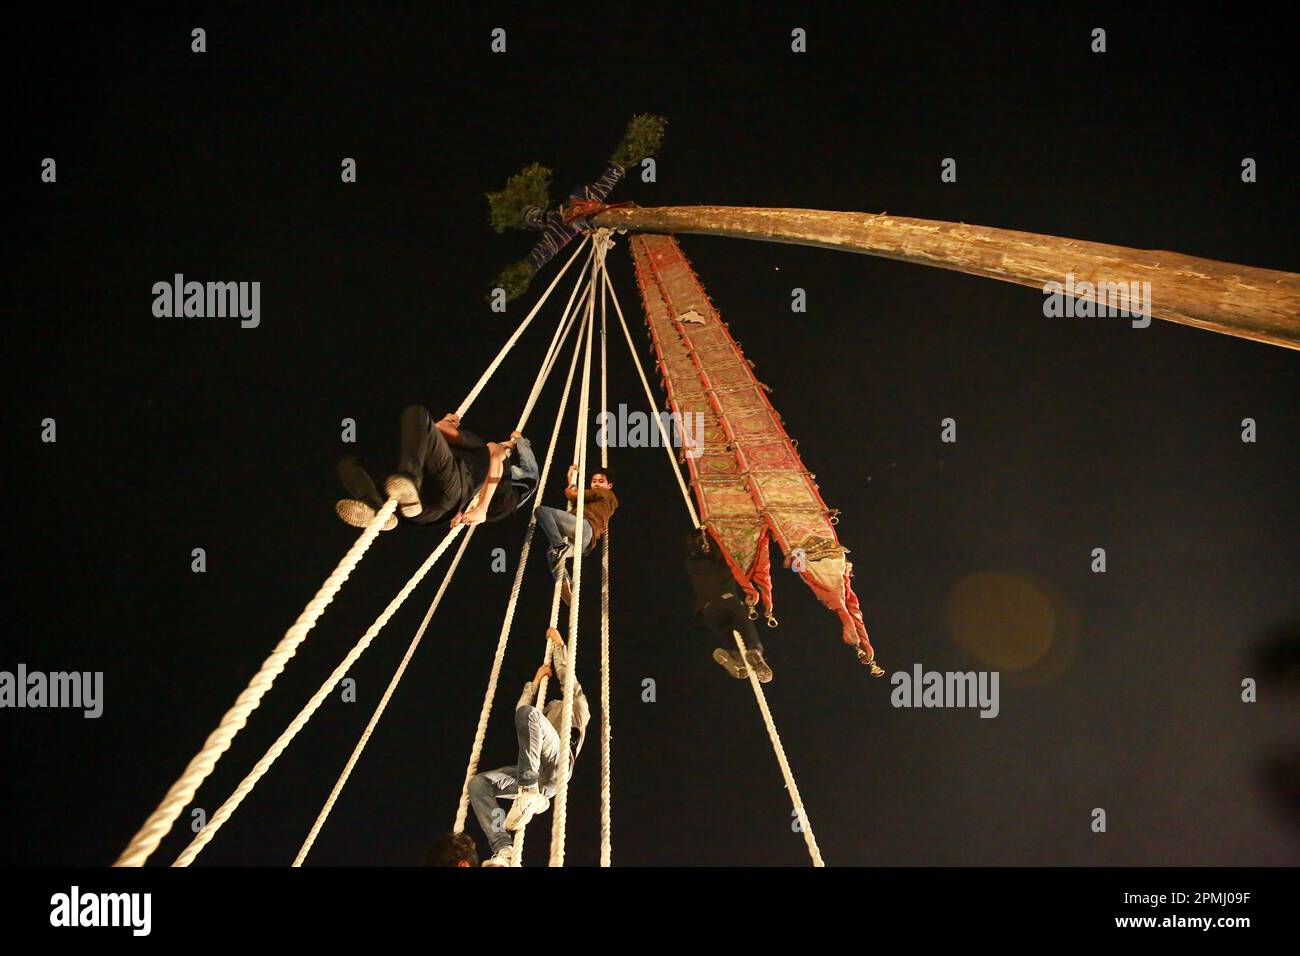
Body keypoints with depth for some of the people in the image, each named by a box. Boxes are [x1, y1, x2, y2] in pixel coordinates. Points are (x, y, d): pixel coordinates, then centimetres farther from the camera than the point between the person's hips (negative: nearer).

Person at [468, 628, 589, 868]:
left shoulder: (577, 706, 28)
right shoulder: (547, 714, 47)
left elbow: (566, 675, 18)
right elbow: (519, 708, 41)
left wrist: (557, 644, 27)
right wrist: (535, 681, 44)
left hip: (555, 769, -7)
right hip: (535, 775, 7)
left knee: (529, 714, -31)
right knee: (479, 782, -16)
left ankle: (529, 793, -41)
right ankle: (504, 850, -36)